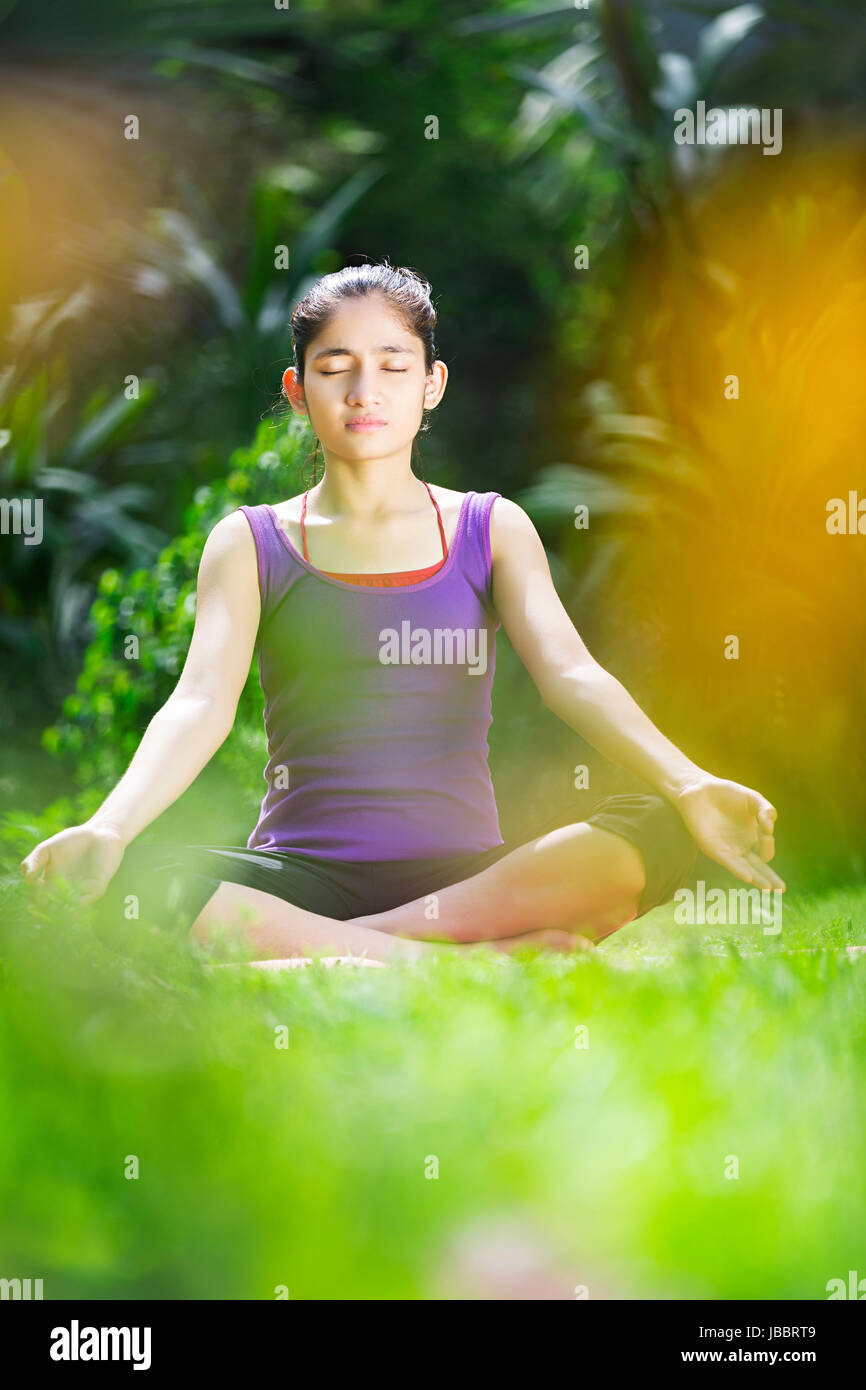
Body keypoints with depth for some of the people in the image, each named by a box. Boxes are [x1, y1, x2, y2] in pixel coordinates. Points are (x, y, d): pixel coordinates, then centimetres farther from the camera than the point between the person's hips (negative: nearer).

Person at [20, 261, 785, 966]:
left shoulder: (491, 530, 12)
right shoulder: (251, 543, 9)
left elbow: (571, 675, -4)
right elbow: (203, 702, -6)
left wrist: (688, 787, -24)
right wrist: (109, 827, -28)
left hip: (465, 875, 1)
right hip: (303, 876, -1)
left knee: (653, 833, -28)